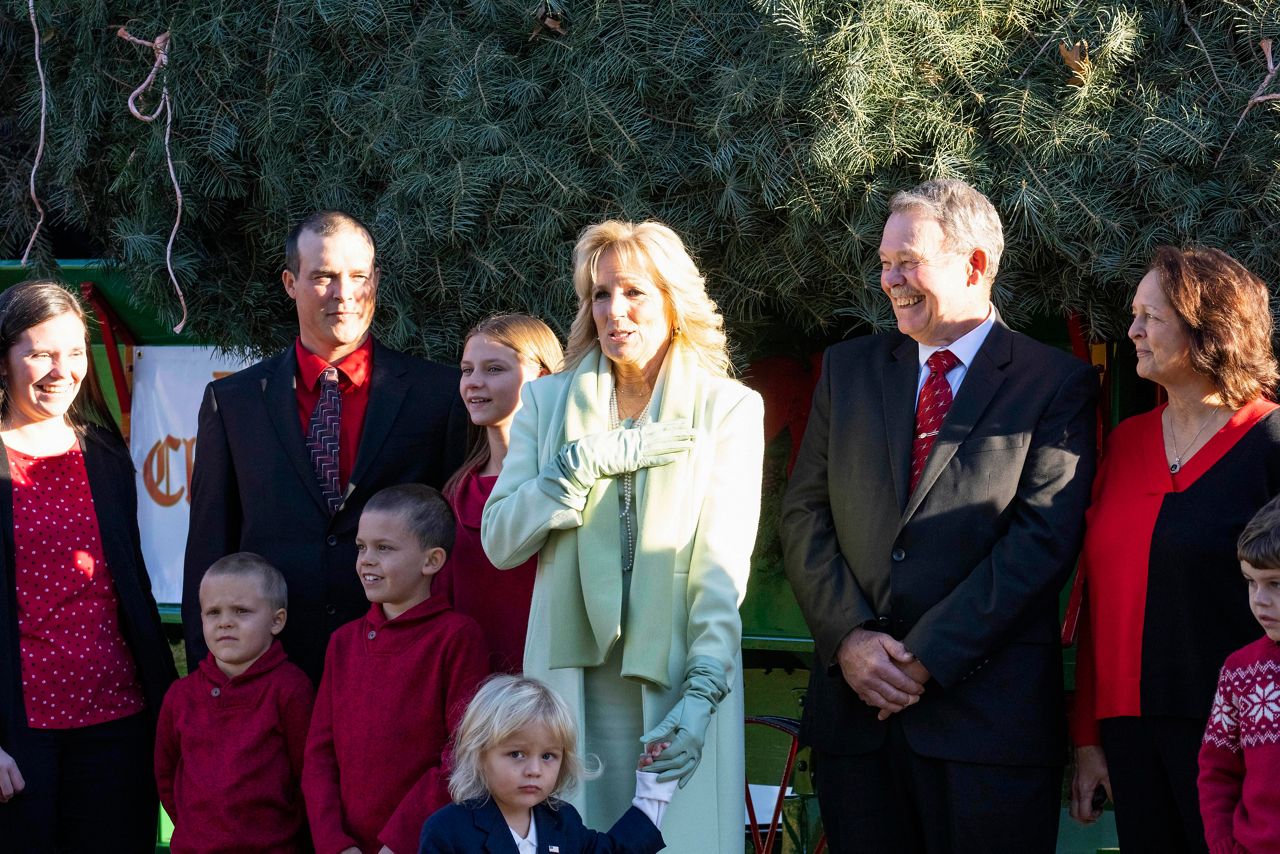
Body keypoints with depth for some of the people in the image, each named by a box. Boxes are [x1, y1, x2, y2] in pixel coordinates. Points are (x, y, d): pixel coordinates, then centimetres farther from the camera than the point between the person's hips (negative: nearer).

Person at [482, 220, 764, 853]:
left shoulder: (729, 409, 3)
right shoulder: (549, 402, 10)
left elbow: (725, 566, -5)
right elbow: (498, 541, 2)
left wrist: (702, 691, -17)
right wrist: (587, 460, -10)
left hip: (677, 675, -2)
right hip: (573, 675, 2)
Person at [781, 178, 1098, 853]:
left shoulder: (1056, 384, -1)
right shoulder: (848, 369, 13)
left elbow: (1044, 538, -10)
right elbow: (805, 515, 9)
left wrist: (929, 655, -14)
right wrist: (848, 638, -7)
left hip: (987, 713, -4)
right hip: (854, 707, 4)